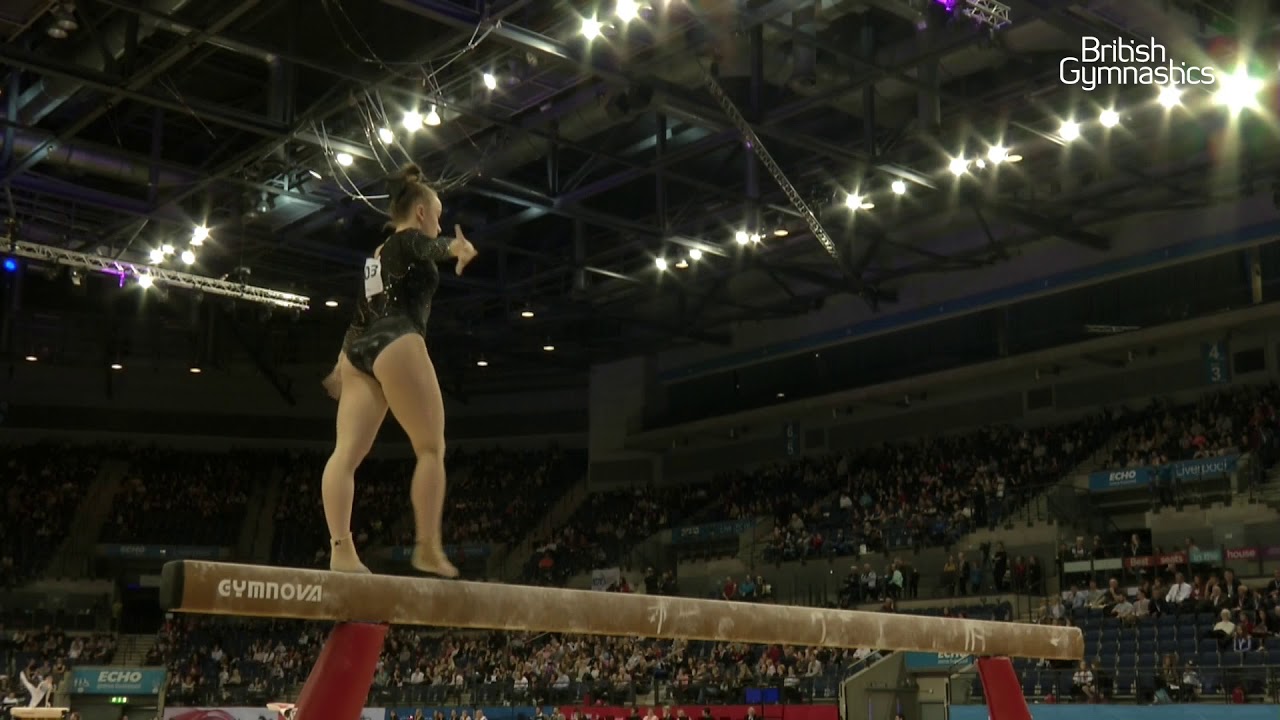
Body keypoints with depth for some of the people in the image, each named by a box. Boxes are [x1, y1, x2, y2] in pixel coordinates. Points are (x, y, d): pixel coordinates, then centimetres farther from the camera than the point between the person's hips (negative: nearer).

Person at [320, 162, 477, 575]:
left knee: (347, 453, -7)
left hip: (357, 350, 8)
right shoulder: (411, 240, 5)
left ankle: (340, 550, -15)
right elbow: (436, 246, -21)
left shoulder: (377, 254, 28)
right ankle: (428, 548, -13)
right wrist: (459, 249, -45)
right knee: (431, 449, -6)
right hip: (395, 345, -8)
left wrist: (341, 367, 48)